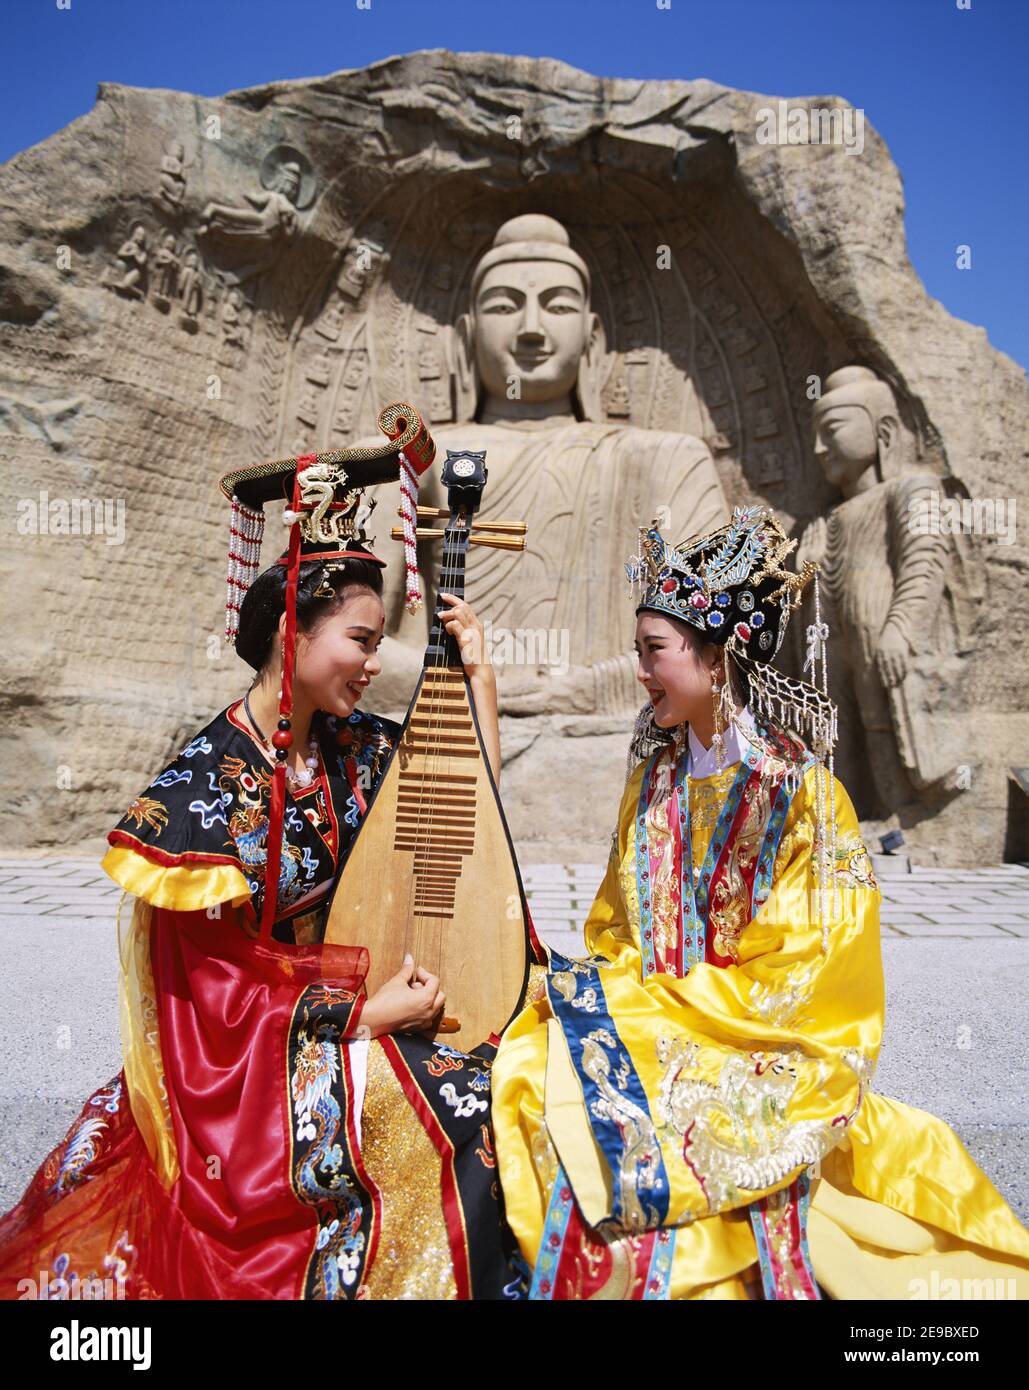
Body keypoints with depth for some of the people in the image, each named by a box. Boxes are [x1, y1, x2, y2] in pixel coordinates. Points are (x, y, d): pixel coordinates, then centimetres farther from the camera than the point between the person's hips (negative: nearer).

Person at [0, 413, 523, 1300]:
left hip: (359, 995, 7)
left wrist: (478, 671, -2)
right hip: (249, 1057, -6)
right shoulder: (202, 790, -18)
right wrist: (368, 1014, -17)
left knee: (500, 1083, -11)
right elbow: (216, 986, -14)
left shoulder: (352, 746, -2)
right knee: (453, 1120, -22)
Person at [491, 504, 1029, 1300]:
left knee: (643, 1130, -28)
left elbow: (787, 982, -12)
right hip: (647, 1030, 5)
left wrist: (631, 1003, -14)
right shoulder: (656, 780, 7)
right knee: (528, 1076, -19)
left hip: (766, 1053, -5)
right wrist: (604, 988, -8)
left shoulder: (802, 792, -11)